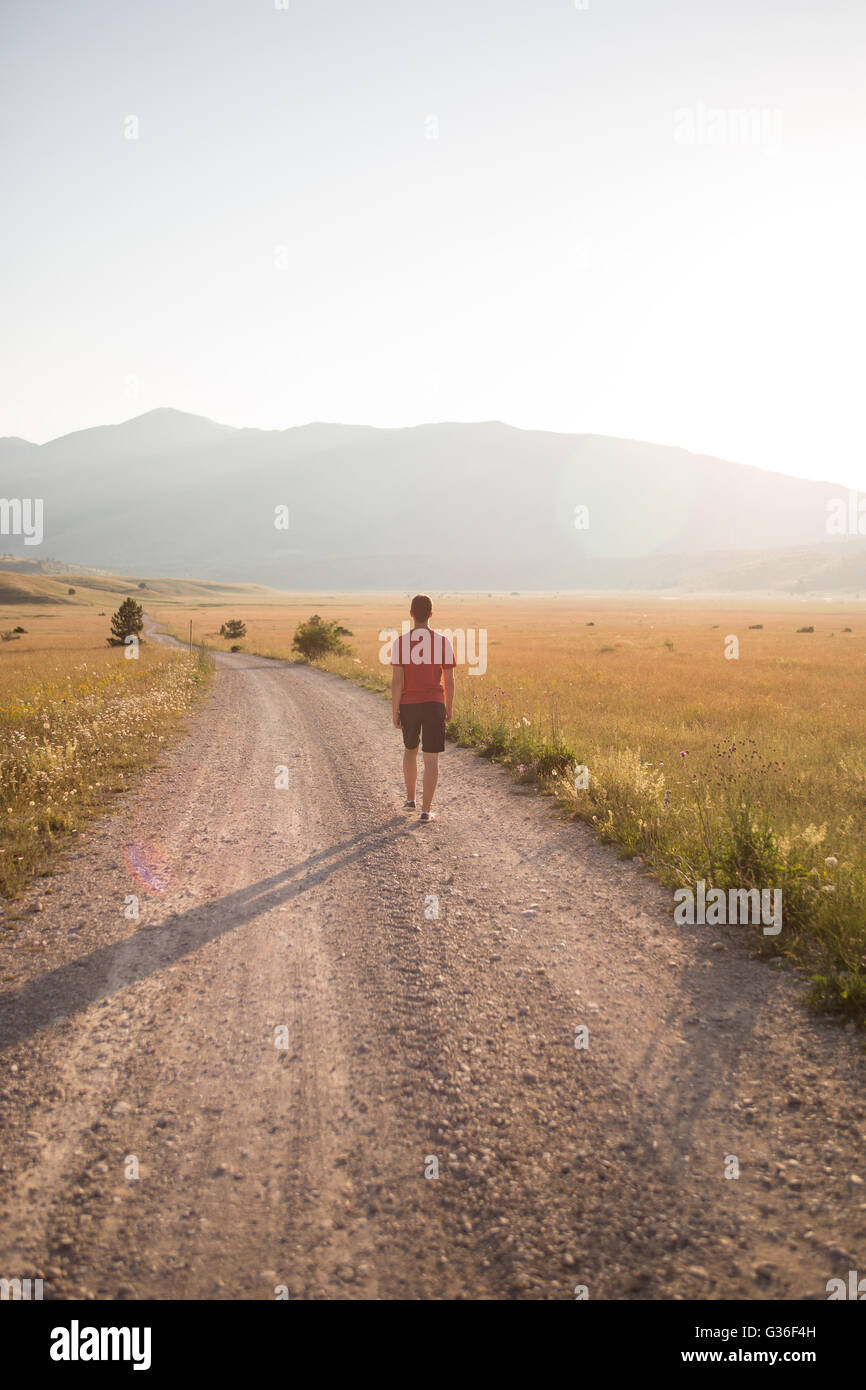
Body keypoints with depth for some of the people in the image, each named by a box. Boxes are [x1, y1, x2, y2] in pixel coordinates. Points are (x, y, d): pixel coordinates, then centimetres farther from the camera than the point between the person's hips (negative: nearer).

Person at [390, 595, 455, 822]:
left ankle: (410, 799, 29)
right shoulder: (443, 643, -4)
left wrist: (394, 712, -3)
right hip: (434, 705, -1)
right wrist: (449, 708, 12)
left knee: (410, 749, 24)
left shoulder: (400, 643, -7)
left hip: (408, 706, 1)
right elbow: (449, 680, -1)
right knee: (431, 759, 2)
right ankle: (426, 810, -3)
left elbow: (396, 680, -10)